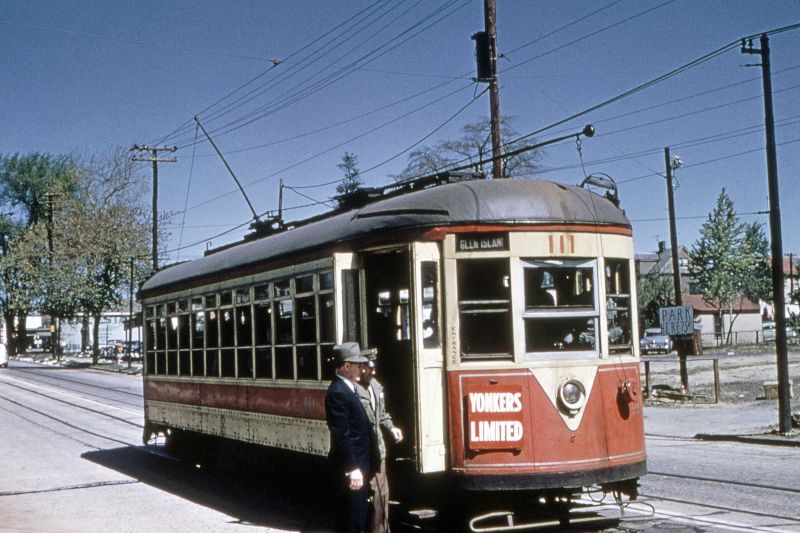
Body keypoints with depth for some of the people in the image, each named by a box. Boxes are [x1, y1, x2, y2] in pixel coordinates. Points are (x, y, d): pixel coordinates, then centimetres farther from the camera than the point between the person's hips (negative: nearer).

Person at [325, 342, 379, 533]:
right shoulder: (337, 393, -19)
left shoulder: (349, 388, 12)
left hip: (360, 463, 10)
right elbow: (341, 436, -23)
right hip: (349, 467, -10)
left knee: (360, 516, 18)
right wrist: (353, 469, -25)